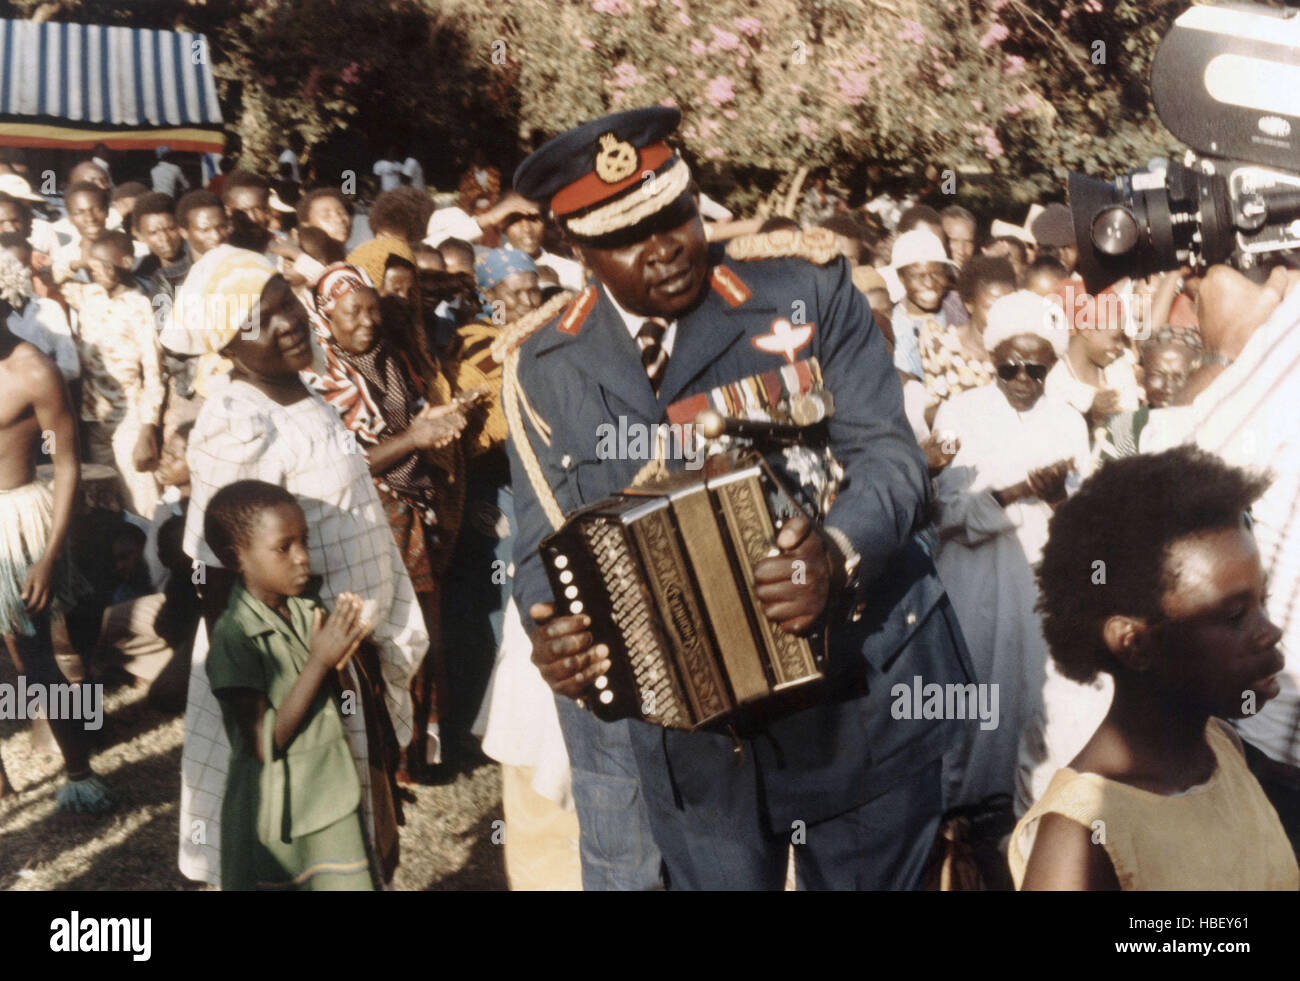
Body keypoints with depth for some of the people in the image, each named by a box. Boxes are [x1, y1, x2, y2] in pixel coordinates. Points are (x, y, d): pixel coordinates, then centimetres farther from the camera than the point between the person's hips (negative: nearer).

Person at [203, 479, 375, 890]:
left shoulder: (308, 614, 2)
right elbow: (265, 743, -22)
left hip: (334, 807, 6)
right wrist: (319, 660, -23)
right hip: (274, 821, -6)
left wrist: (340, 659, -12)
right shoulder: (235, 639, -18)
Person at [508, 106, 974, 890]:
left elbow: (889, 455, -10)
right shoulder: (546, 371, 1)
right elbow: (547, 545, 2)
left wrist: (838, 553, -30)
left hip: (859, 696, -1)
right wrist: (552, 632, -20)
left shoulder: (809, 293, -6)